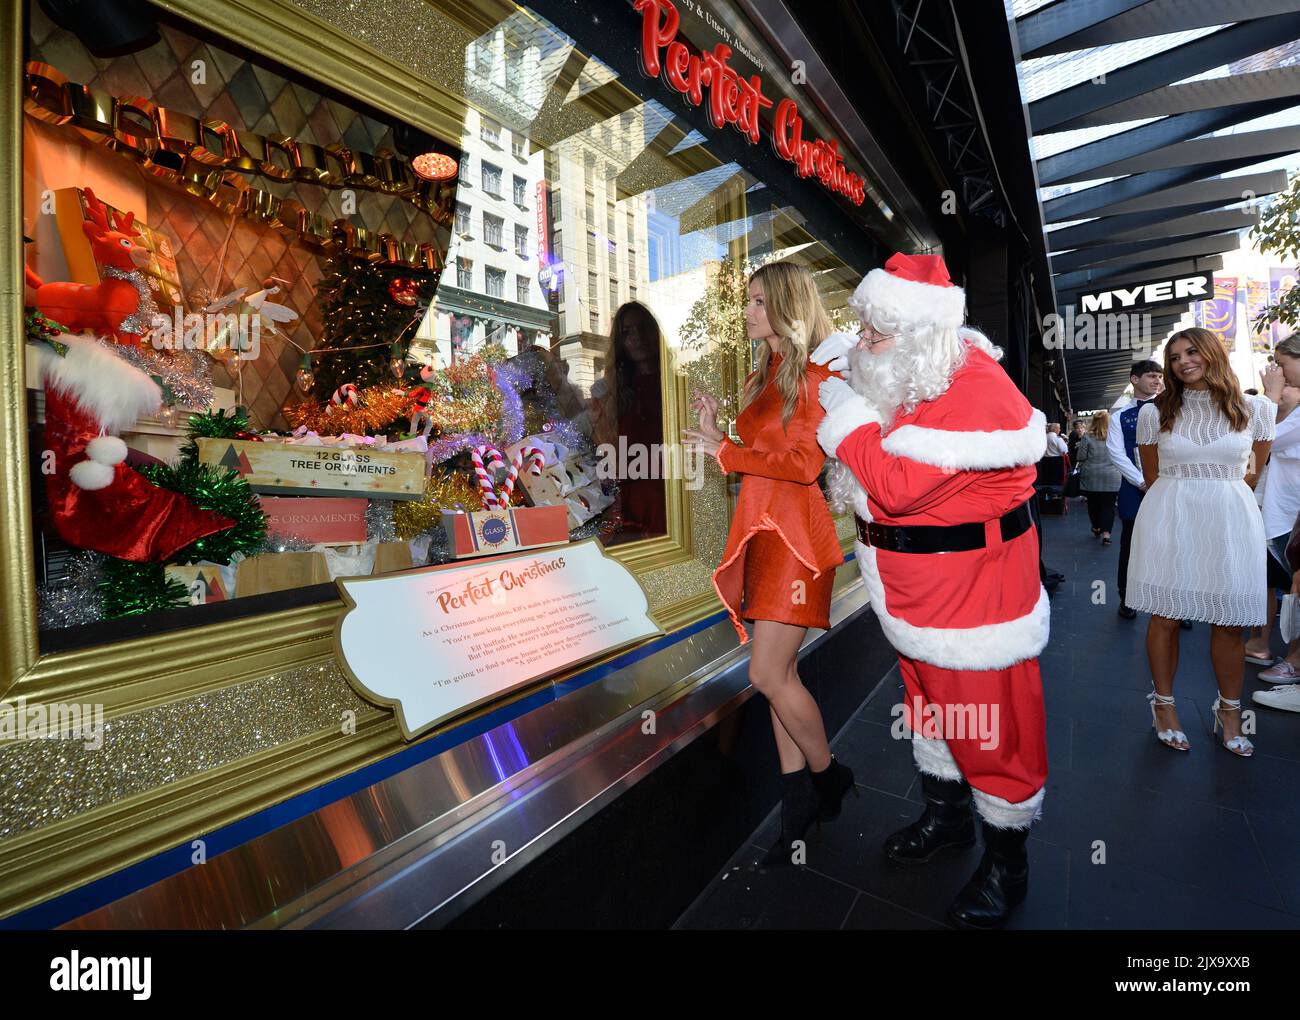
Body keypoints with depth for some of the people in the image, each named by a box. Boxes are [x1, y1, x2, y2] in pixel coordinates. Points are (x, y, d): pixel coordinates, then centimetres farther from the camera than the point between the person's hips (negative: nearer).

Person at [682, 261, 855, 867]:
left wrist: (725, 450, -11)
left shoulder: (816, 372, -6)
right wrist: (715, 434, 4)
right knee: (780, 672, 10)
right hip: (760, 530, 8)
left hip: (795, 533, -8)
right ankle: (799, 803, 24)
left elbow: (805, 463, -15)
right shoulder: (762, 376, 19)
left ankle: (829, 775, 21)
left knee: (768, 673, -7)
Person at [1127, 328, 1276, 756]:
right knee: (1165, 617, 2)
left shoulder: (1255, 410, 5)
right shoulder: (1154, 412, 2)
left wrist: (1220, 495, 13)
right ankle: (1163, 705, 16)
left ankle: (1229, 711, 23)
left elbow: (1255, 475, 14)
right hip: (1169, 521, -1)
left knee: (1229, 622, 5)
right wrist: (1183, 500, 14)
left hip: (1230, 524, 1)